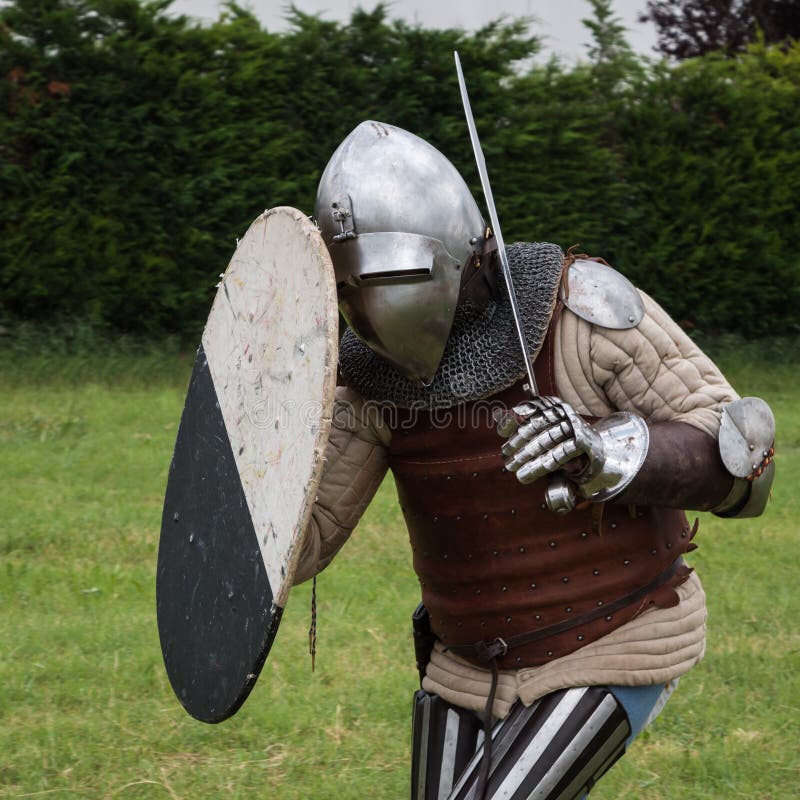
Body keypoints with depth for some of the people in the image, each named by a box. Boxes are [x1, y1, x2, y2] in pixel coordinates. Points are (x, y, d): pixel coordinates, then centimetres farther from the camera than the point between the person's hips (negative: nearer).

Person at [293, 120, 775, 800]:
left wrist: (605, 450, -40)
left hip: (610, 651, -6)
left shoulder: (584, 308, -22)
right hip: (472, 662, 6)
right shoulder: (375, 370, -7)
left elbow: (741, 456, -21)